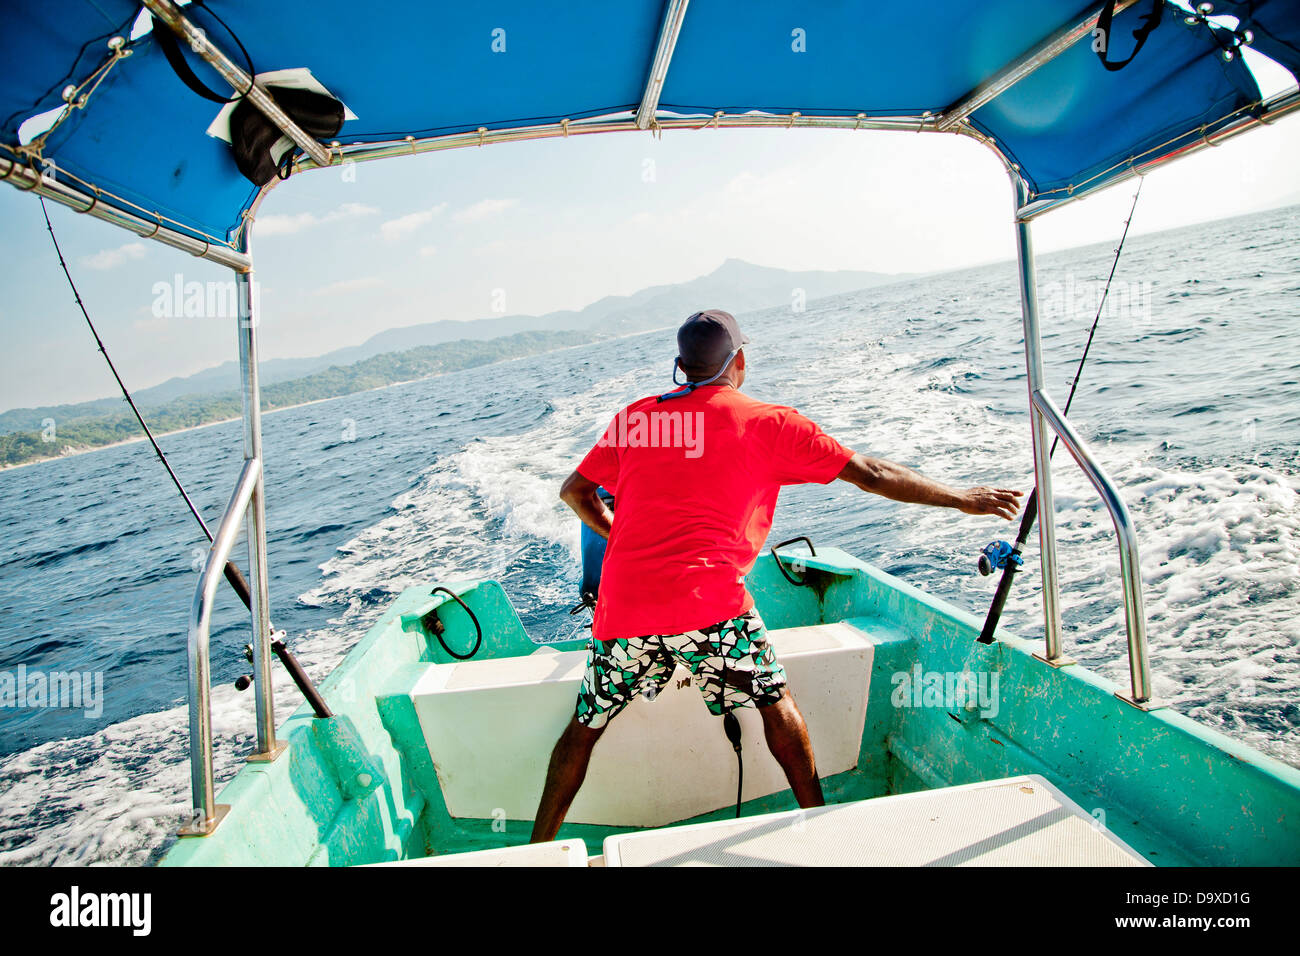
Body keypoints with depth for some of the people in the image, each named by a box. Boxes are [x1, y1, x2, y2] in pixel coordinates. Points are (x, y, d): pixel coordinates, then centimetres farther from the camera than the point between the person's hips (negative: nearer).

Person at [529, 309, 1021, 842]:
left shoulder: (634, 416, 15)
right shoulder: (769, 423, 5)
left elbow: (573, 490, 20)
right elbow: (872, 475, 7)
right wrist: (960, 499, 18)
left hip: (621, 605, 4)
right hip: (708, 602, -3)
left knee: (585, 726, 19)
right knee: (775, 702, 19)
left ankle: (539, 848, 29)